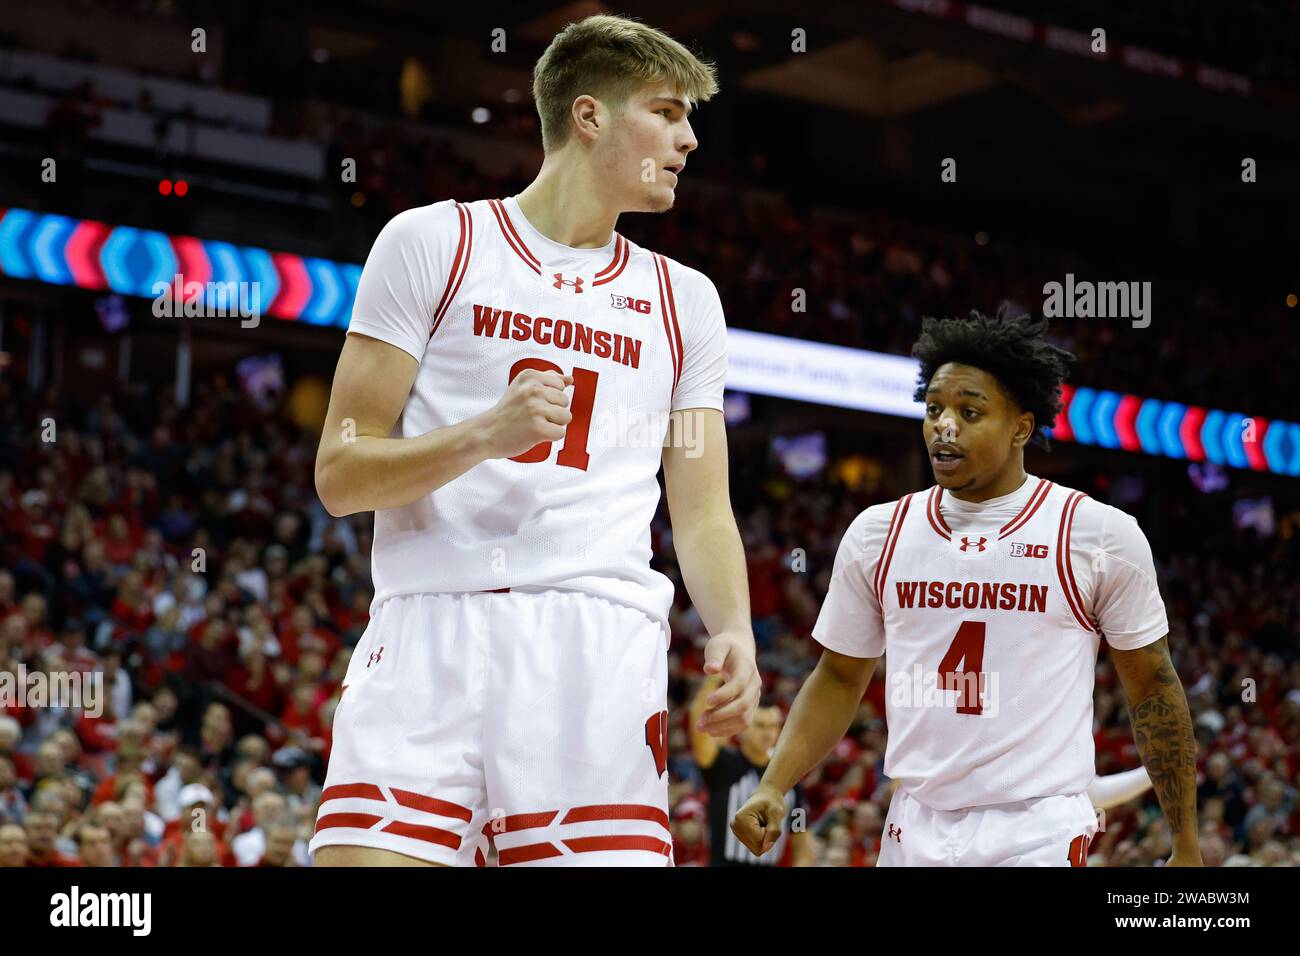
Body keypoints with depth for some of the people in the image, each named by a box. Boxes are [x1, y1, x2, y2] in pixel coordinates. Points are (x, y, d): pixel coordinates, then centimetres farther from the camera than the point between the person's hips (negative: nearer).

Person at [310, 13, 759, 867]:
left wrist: (734, 629, -3)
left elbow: (703, 514, 17)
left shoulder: (684, 301, 20)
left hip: (598, 643, 3)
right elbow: (339, 476, 3)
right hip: (431, 631, -2)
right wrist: (485, 435, -14)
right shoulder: (432, 242, 8)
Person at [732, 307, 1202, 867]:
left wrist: (1187, 849, 4)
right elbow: (839, 678, 14)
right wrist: (773, 787, 0)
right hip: (916, 831, 4)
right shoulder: (878, 534, 6)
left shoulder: (1100, 535, -3)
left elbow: (1152, 688, 3)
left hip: (1041, 835, -3)